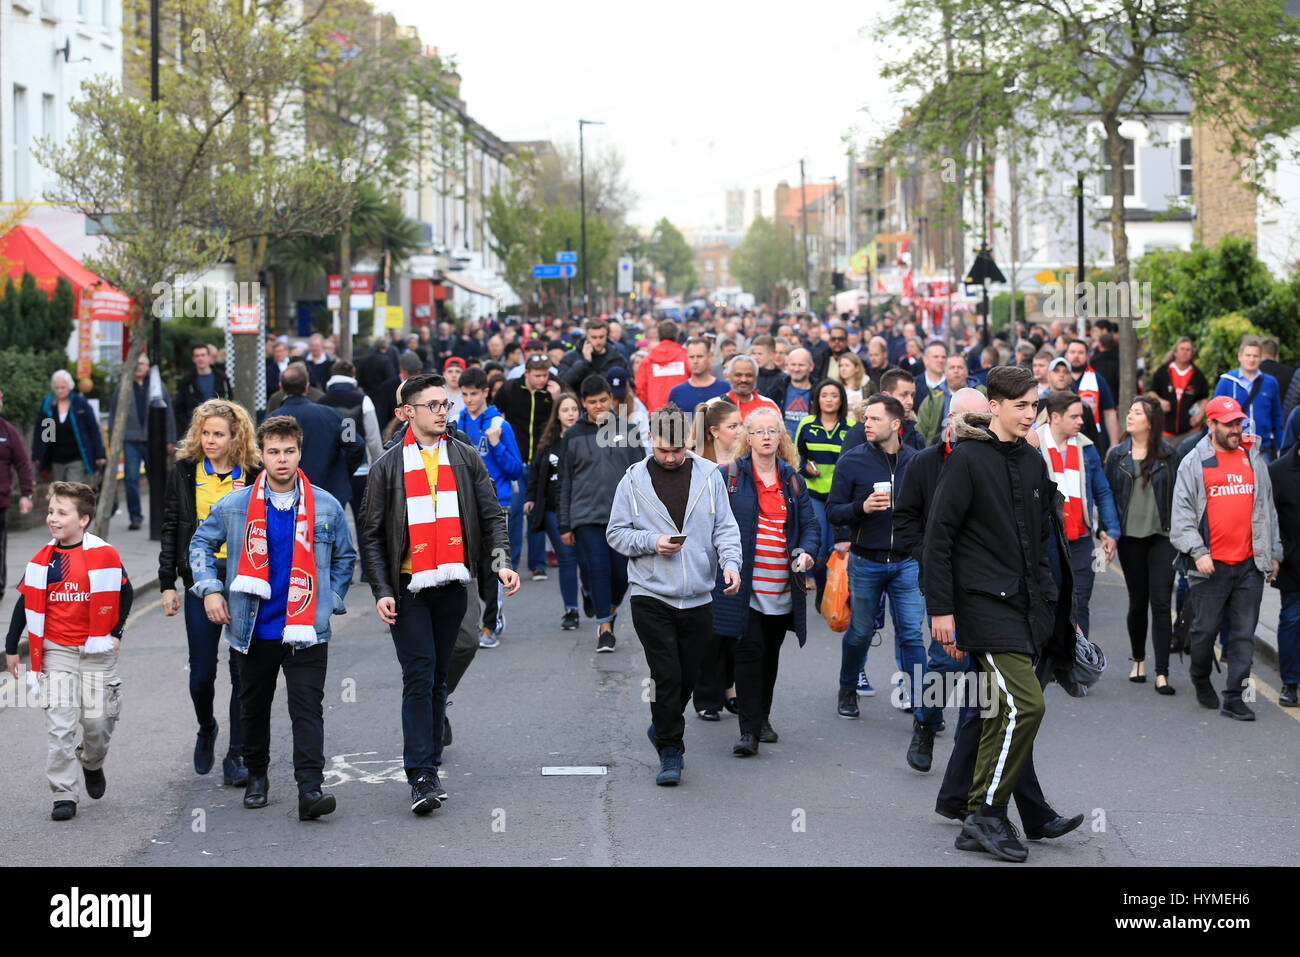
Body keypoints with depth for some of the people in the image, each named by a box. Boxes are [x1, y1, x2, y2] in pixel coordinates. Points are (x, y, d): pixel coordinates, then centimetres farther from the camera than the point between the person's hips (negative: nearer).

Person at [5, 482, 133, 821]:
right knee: (60, 723, -6)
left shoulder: (105, 555, -6)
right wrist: (11, 647, 11)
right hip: (57, 652, 1)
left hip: (97, 653, -1)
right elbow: (27, 602, 9)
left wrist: (116, 633, 4)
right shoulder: (43, 559, 1)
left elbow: (125, 593, 8)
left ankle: (92, 764, 37)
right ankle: (64, 795, 0)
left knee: (98, 720, 4)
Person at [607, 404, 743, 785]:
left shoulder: (709, 475, 4)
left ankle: (662, 727, 37)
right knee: (666, 676, -8)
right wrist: (652, 542, -13)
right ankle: (670, 752, 2)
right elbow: (616, 533, 5)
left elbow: (725, 526, 4)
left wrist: (731, 562, -14)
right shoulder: (634, 479, 0)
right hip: (651, 596, -2)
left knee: (688, 676, 12)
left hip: (698, 597, 2)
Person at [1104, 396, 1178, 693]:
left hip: (1161, 536, -2)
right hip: (1130, 537, 2)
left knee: (1161, 603, -8)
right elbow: (1108, 494, 9)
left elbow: (1178, 492, 3)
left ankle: (1162, 673, -9)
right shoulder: (1117, 455, 6)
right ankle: (1139, 661, 31)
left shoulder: (1167, 454, 0)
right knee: (1137, 602, 10)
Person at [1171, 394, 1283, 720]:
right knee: (1205, 628, 0)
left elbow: (1267, 508, 19)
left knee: (1244, 633, 1)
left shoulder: (1253, 459, 14)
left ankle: (1234, 697, 5)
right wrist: (1198, 552, -12)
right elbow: (1182, 513, -2)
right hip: (1210, 565, -3)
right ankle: (1200, 677, 27)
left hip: (1250, 564, 3)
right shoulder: (1194, 463, 2)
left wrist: (1274, 553, 16)